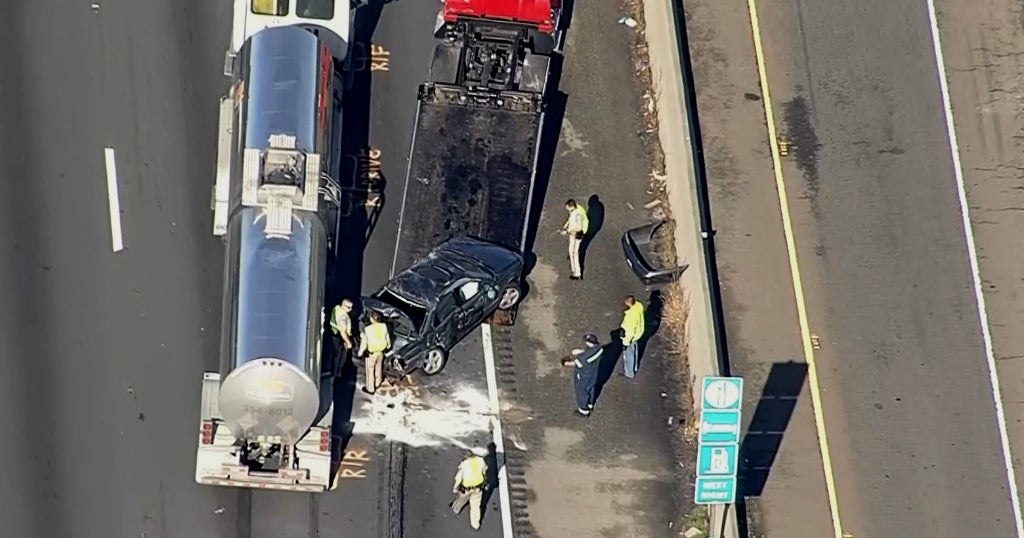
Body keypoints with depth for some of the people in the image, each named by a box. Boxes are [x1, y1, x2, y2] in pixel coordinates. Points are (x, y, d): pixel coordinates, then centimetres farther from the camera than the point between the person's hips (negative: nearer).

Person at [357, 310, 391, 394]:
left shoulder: (367, 329, -30)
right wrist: (389, 345, 22)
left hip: (371, 353, -5)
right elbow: (387, 337, 2)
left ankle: (370, 389, 29)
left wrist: (360, 352, -3)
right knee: (378, 367, 28)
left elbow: (364, 343, -20)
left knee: (370, 370, 15)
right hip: (381, 351, 5)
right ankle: (377, 383, 49)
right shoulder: (384, 326, -15)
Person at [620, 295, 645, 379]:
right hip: (637, 333, 8)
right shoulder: (638, 306, -17)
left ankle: (629, 373, 34)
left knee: (628, 355, 15)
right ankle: (634, 367, 52)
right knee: (633, 351, 30)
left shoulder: (630, 315, -40)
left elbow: (629, 331, -29)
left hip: (630, 337, -8)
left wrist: (626, 342, -17)